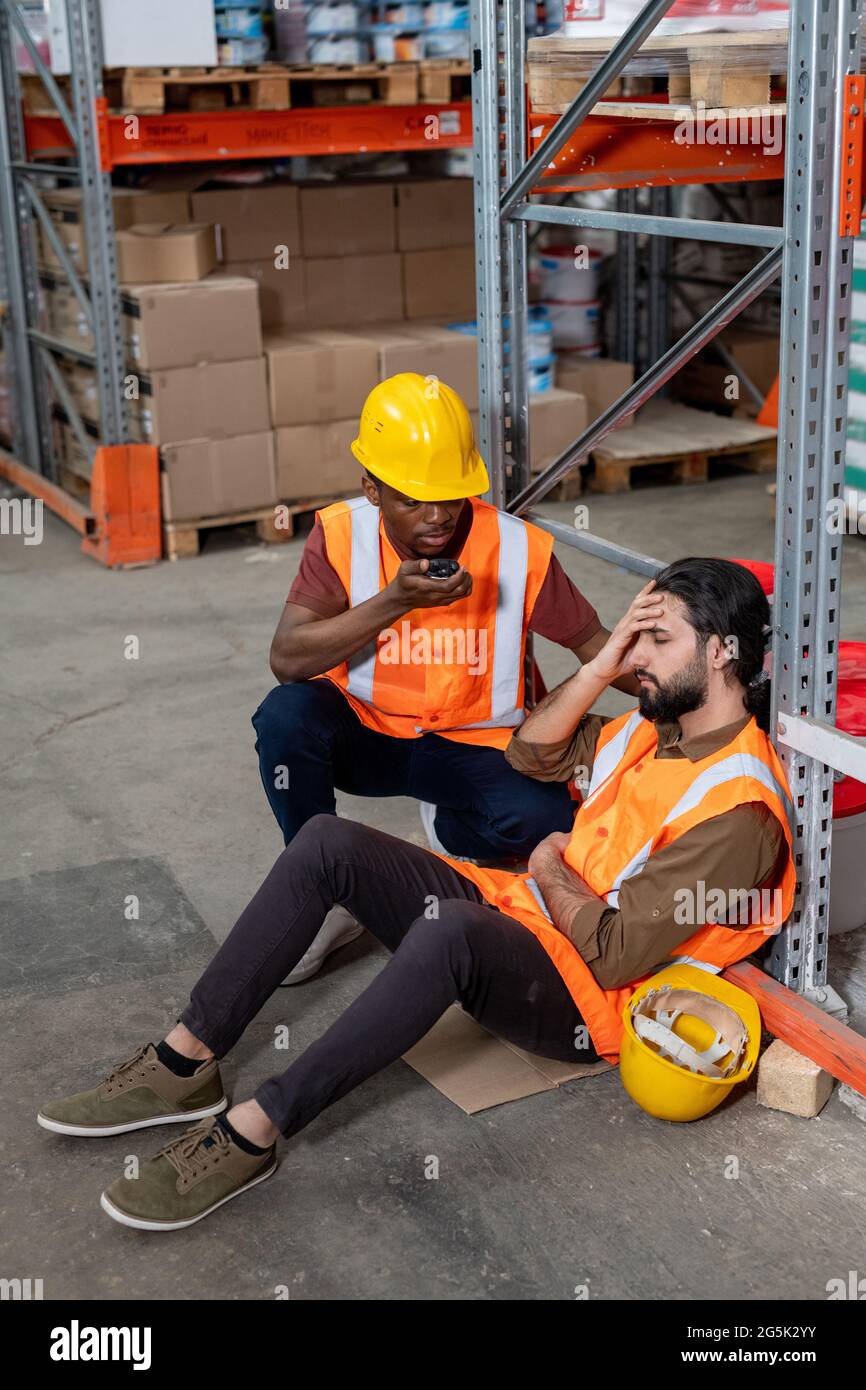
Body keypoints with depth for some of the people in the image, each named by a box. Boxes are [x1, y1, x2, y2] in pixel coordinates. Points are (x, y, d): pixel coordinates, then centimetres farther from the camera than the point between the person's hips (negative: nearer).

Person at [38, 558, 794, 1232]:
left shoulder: (737, 811, -21)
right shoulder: (658, 723, 8)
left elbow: (614, 952, -23)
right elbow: (532, 752, 14)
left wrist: (551, 870, -5)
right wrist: (603, 664, 1)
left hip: (583, 996, -9)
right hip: (518, 911, 9)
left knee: (449, 928, -42)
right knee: (327, 841, -11)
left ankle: (252, 1132, -33)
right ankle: (186, 1062, -10)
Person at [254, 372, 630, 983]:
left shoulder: (520, 548, -16)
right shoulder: (342, 534, -14)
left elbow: (595, 645, -5)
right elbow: (287, 660, -23)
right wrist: (395, 601, -33)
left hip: (475, 747, -1)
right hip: (365, 733, 1)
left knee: (540, 819, -31)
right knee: (286, 714, -30)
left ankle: (449, 832, 8)